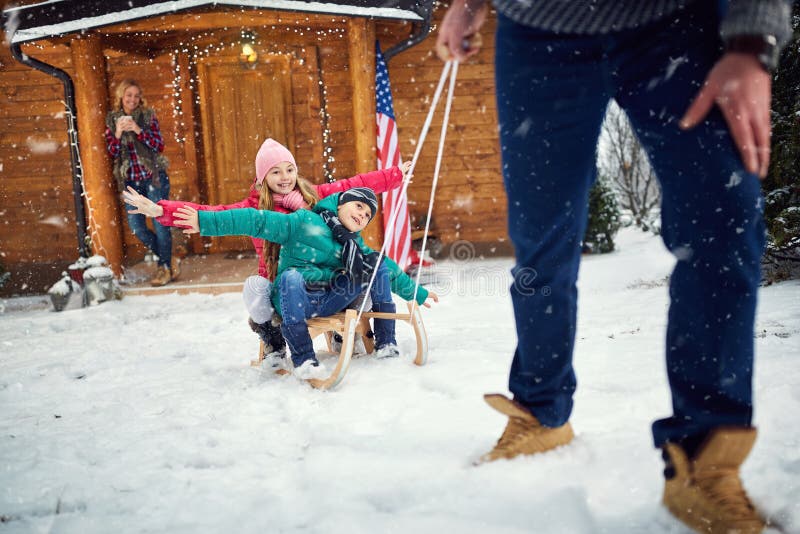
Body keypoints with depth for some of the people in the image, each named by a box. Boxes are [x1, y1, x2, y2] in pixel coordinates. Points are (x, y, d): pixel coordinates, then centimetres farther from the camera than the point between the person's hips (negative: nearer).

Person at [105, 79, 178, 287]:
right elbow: (111, 153, 4)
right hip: (131, 181, 3)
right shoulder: (112, 120, 8)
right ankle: (168, 260, 16)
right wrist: (118, 134, -13)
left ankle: (165, 268, 11)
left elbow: (159, 146, -6)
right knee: (136, 225, -1)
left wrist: (138, 130, -18)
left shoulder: (148, 116, 1)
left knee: (160, 222, -3)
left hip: (153, 177, -3)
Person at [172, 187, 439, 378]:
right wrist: (206, 221, -22)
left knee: (379, 265, -2)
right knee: (291, 275, -39)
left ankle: (385, 344, -4)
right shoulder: (303, 222, -3)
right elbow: (257, 221, -13)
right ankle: (302, 359, -38)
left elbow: (393, 272, 28)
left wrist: (418, 293, 28)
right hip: (295, 300, -5)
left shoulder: (357, 246, 18)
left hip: (331, 301, 5)